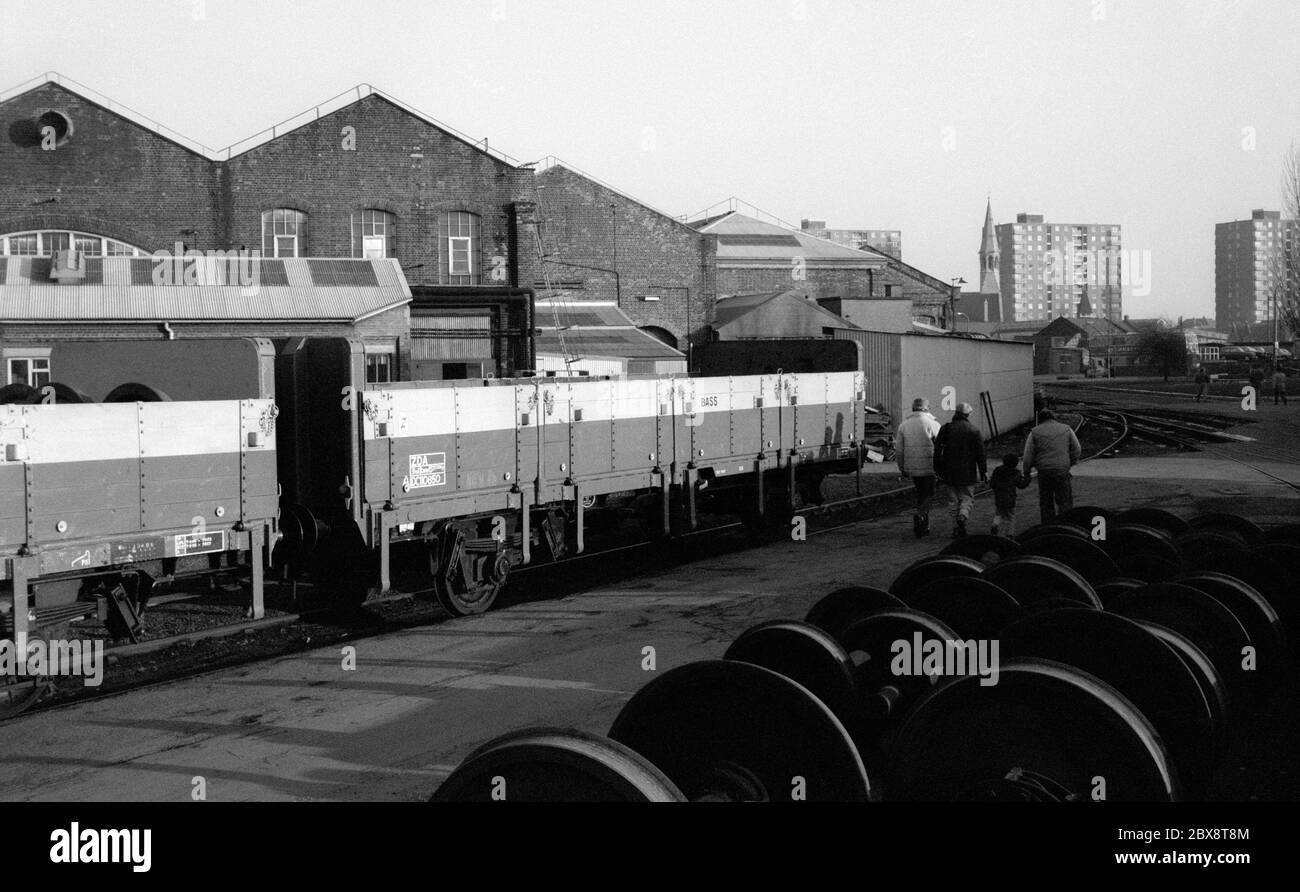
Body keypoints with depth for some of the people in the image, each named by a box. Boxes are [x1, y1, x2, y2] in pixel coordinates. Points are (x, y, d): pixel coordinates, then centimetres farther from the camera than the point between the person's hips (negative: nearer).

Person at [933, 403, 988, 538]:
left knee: (955, 500, 12)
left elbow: (937, 450, 4)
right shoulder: (974, 431, -5)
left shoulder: (945, 429, 3)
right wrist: (983, 472, 3)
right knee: (967, 498, 9)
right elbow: (980, 454, -4)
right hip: (967, 472, -3)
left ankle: (956, 528, 9)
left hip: (949, 472, 3)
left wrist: (937, 469, 11)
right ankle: (963, 516, -20)